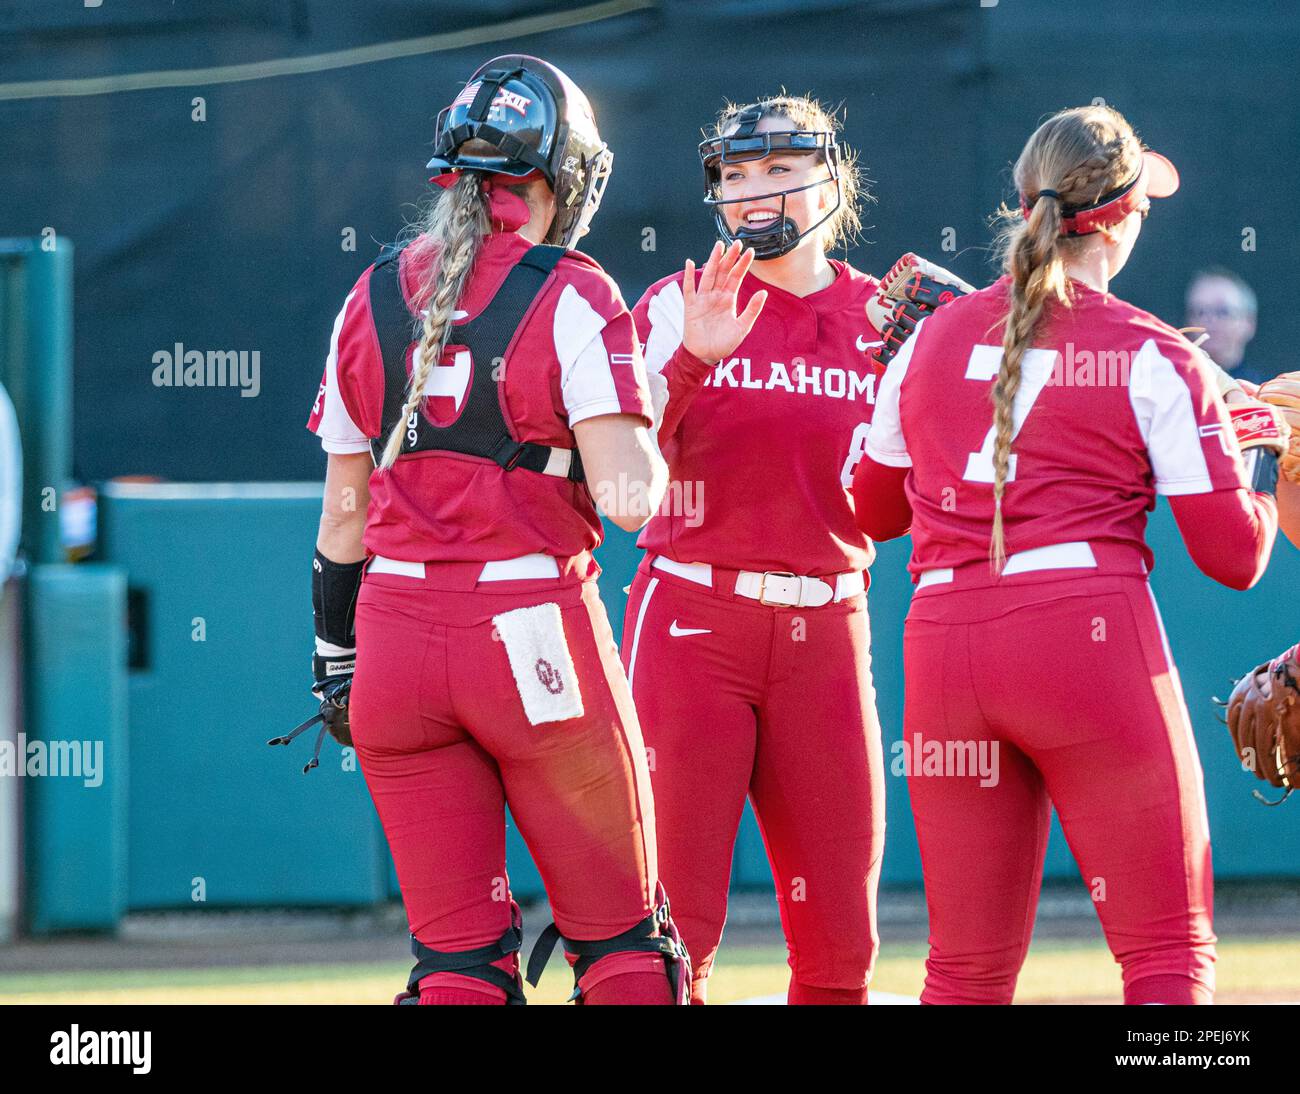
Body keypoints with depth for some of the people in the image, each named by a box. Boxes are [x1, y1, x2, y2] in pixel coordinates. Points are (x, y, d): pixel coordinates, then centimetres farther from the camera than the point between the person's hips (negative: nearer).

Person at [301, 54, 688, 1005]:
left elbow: (345, 509, 12)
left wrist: (336, 657, 19)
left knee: (455, 953, 7)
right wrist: (647, 427, 6)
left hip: (396, 640, 4)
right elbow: (630, 496, -14)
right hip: (536, 633, -4)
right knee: (620, 937, 6)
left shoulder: (372, 298, 9)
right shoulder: (571, 300, -6)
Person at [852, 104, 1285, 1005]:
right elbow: (1235, 556, -1)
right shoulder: (1151, 358, 0)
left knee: (967, 969, 11)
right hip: (1091, 639, -4)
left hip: (943, 649, 5)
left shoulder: (933, 338, 12)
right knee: (1170, 951, -1)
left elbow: (873, 507, 24)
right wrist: (1256, 459, 19)